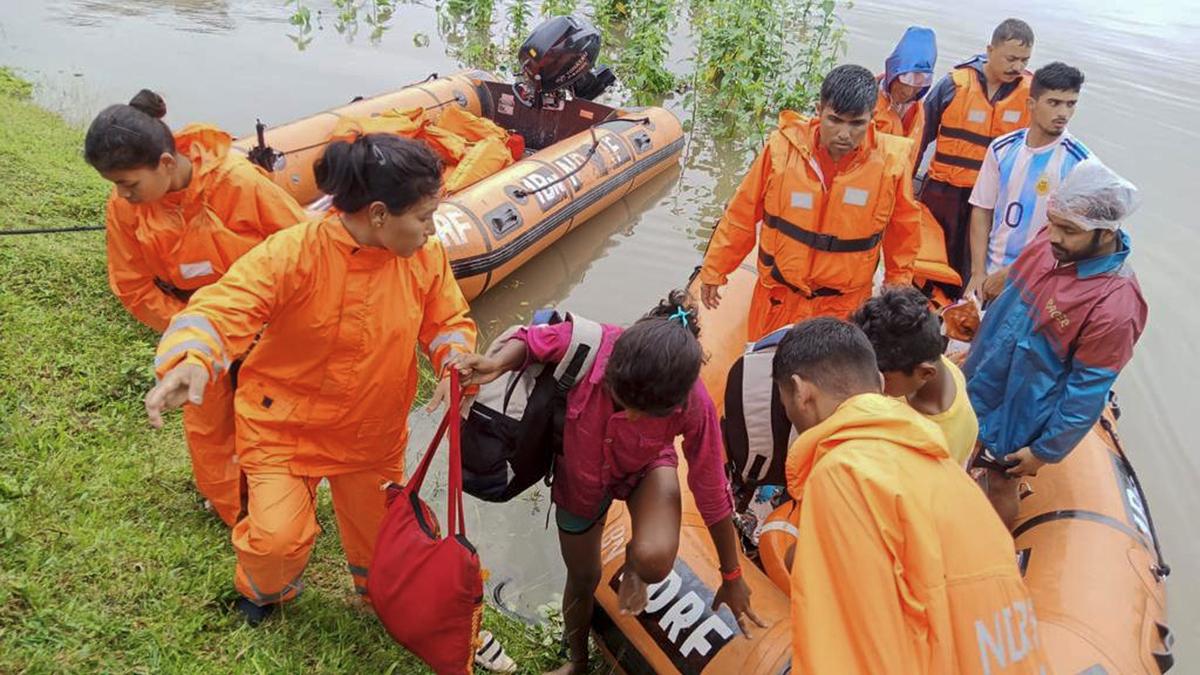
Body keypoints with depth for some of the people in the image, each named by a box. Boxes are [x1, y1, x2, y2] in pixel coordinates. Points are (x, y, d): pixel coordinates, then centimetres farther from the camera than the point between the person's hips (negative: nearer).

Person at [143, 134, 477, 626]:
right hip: (285, 424, -3)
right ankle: (265, 591, 28)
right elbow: (223, 308, -34)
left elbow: (448, 322, 0)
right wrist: (191, 359, -55)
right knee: (278, 537, -14)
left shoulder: (426, 256, -13)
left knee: (380, 536, 19)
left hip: (374, 432, 4)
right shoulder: (293, 253, -27)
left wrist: (456, 363, -22)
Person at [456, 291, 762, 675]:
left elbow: (712, 492, -21)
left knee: (655, 561, -32)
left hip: (646, 469, -1)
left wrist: (732, 578, -10)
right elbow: (533, 339, -16)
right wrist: (498, 364, -39)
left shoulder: (693, 407, -37)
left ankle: (632, 561, 10)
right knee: (583, 579, 20)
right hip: (581, 474, 1)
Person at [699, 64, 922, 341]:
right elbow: (742, 216, -3)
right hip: (778, 297, 1)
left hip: (844, 306, 0)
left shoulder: (891, 162, -13)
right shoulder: (783, 147, -15)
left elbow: (904, 233, 4)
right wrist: (713, 272, 3)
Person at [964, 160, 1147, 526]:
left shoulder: (1115, 306, -32)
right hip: (981, 381, 6)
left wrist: (1046, 451, -12)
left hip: (1019, 412, -6)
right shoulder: (1051, 240, -13)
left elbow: (1088, 392, -22)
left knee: (1000, 484, 16)